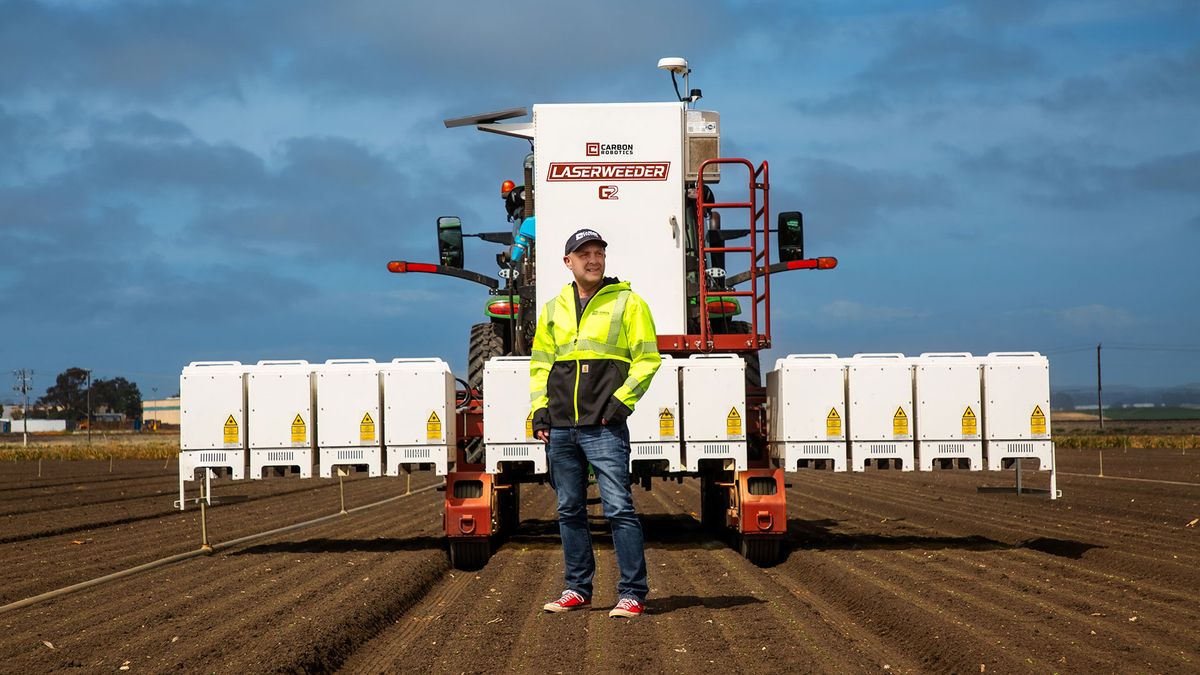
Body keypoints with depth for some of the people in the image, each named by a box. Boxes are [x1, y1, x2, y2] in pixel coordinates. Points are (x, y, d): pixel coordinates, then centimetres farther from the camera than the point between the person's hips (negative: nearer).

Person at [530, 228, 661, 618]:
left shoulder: (627, 304, 2)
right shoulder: (554, 310, 15)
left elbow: (647, 359, 0)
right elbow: (540, 363, 22)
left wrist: (622, 399, -11)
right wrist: (540, 407, 9)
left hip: (604, 426, -5)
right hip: (560, 428, 5)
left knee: (619, 508, -9)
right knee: (569, 511, 10)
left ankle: (632, 593, -6)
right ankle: (577, 589, 19)